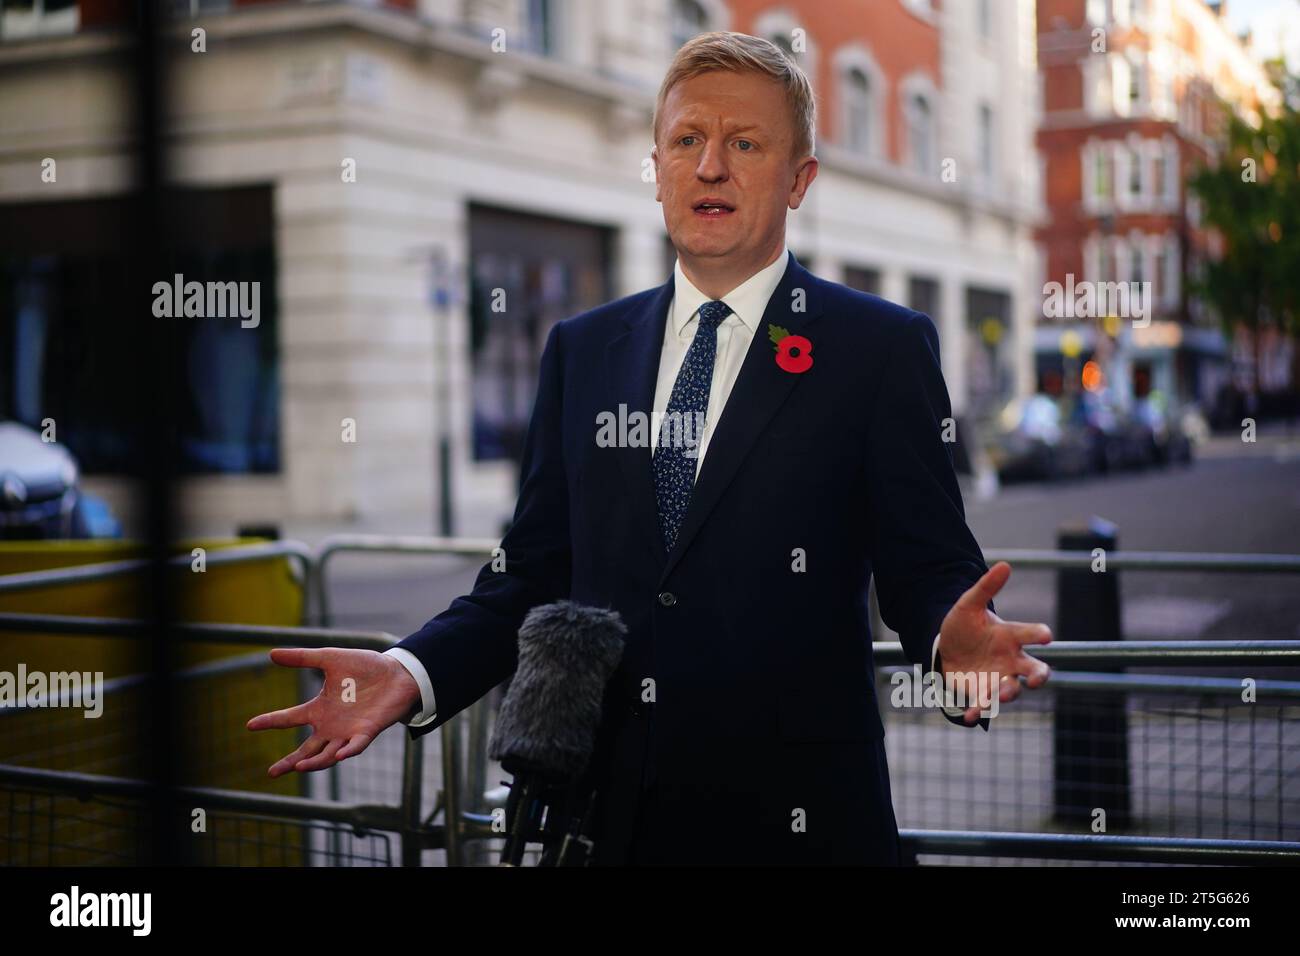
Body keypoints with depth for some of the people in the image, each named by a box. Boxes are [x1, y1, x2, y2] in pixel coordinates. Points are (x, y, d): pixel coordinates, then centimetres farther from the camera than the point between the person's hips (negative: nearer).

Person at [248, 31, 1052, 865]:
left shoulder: (881, 348, -2)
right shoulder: (582, 351, 9)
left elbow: (927, 568, -5)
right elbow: (534, 572, 8)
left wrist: (953, 641, -27)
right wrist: (411, 672, -8)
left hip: (796, 818, -3)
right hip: (606, 810, 3)